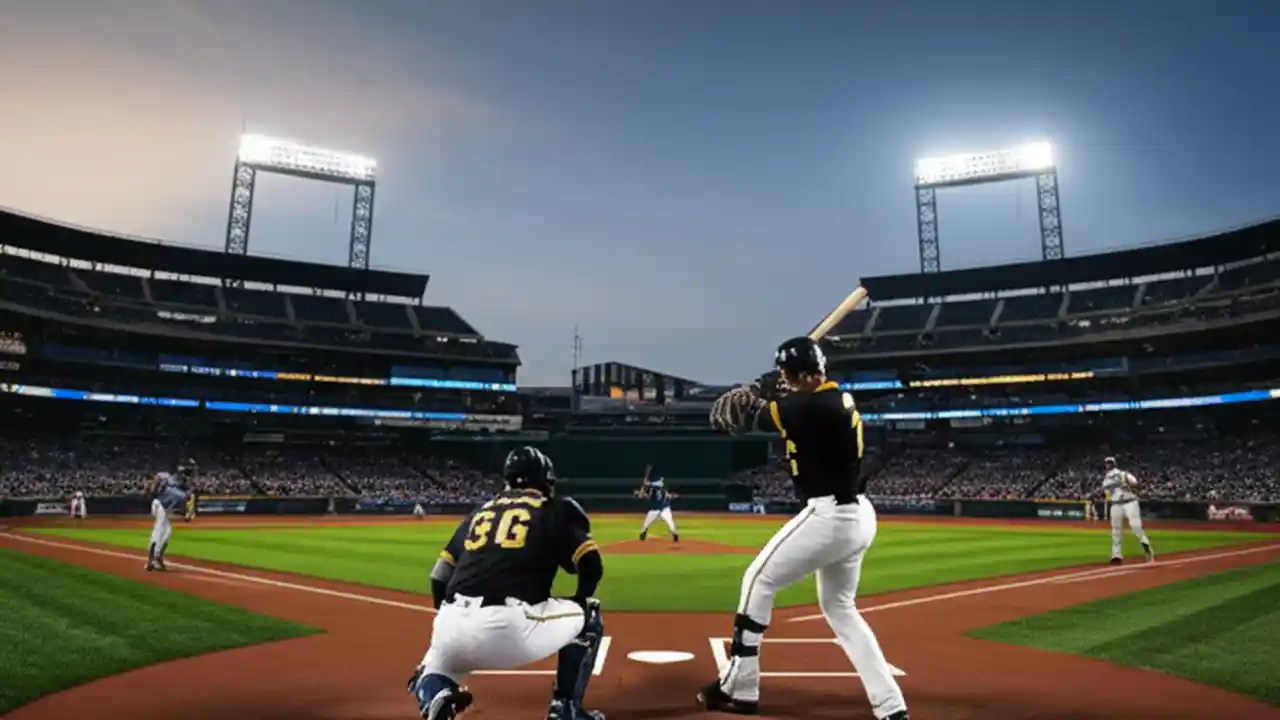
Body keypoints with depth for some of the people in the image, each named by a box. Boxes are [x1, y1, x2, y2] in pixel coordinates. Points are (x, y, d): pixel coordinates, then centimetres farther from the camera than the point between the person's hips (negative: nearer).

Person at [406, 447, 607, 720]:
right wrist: (580, 600, 25)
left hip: (453, 624, 4)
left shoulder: (481, 510, 24)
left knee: (431, 673, 35)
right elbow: (592, 567, 3)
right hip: (509, 625, -4)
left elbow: (439, 579, 21)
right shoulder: (556, 508, 12)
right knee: (588, 616, 22)